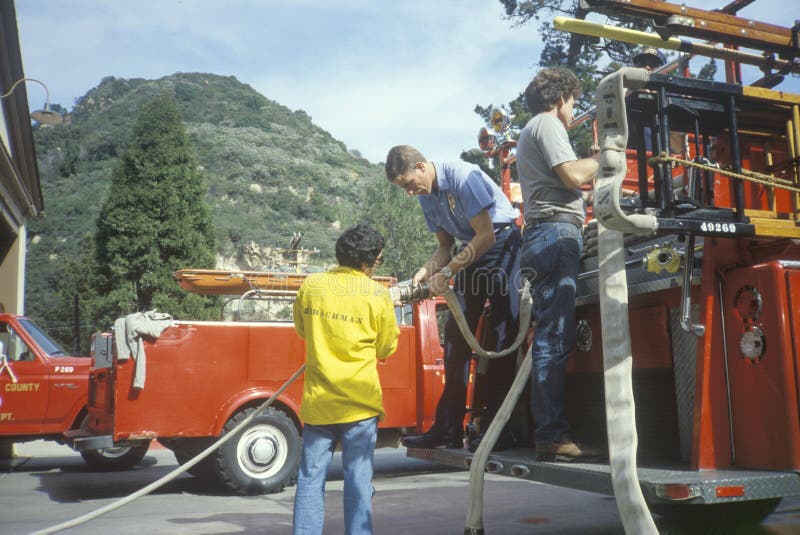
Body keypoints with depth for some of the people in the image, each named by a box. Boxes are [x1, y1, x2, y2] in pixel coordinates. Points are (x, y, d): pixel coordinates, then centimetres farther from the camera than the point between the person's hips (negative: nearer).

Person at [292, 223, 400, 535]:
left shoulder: (310, 285, 1)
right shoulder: (377, 295, -7)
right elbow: (387, 348, 4)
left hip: (318, 400, 3)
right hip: (359, 401, -2)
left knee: (310, 477, 10)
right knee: (358, 478, 6)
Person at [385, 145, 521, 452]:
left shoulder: (462, 176, -21)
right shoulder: (426, 196, 4)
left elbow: (487, 235, -23)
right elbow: (446, 245, 11)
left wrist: (446, 273, -22)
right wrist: (427, 270, -9)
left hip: (503, 242, -8)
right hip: (472, 251, 8)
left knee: (503, 334, -10)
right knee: (455, 334, 0)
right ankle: (448, 428, 4)